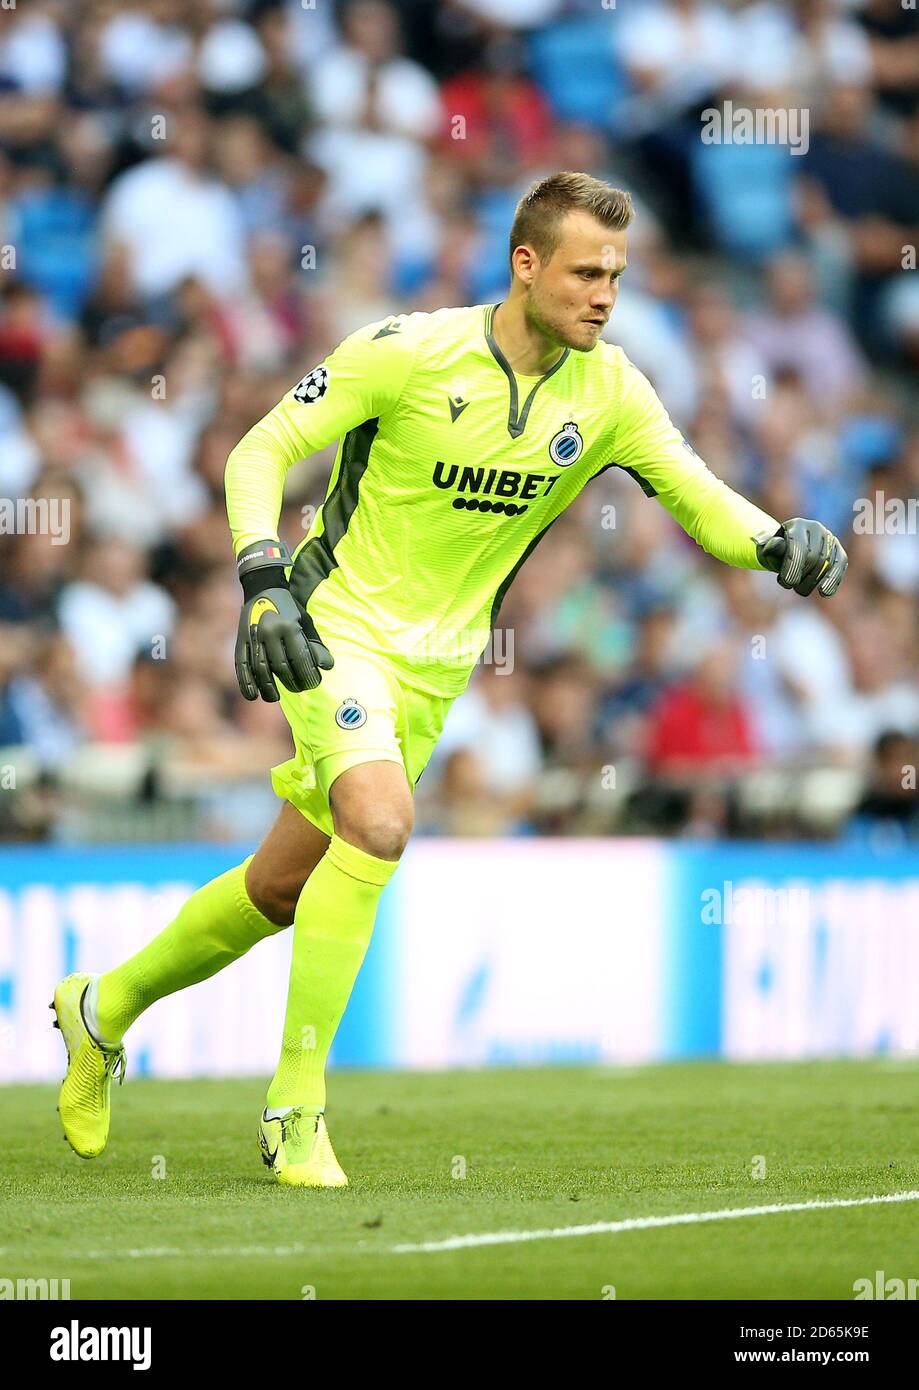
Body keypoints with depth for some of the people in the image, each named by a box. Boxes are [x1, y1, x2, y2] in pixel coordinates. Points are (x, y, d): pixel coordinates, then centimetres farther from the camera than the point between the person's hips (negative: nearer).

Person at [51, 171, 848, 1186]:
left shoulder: (607, 389, -6)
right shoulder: (407, 351, -18)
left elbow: (703, 500, -2)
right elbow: (260, 451, -13)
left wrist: (780, 543, -24)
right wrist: (264, 585, -25)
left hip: (440, 663, 5)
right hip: (339, 630, -5)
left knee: (281, 887, 11)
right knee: (378, 824, -29)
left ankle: (105, 1008, 36)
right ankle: (295, 1107, -20)